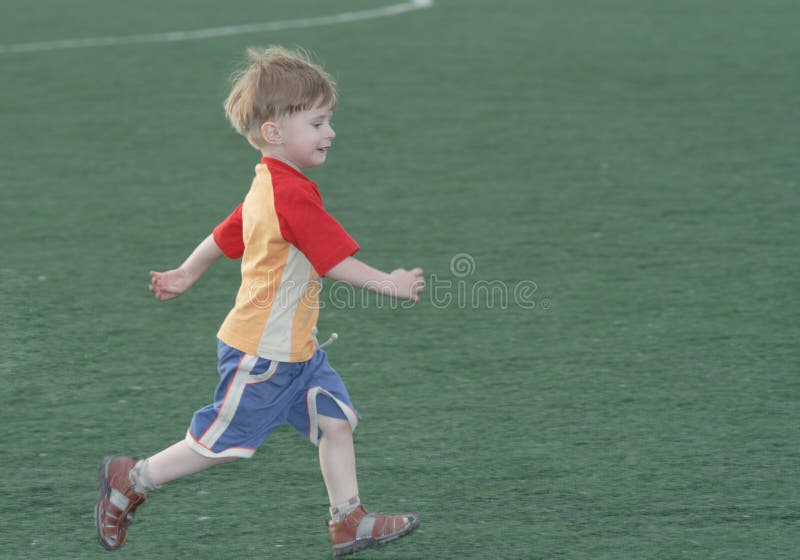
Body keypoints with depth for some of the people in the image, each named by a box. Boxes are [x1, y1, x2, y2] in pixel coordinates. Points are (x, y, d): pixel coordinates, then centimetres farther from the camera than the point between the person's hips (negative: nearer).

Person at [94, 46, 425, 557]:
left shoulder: (268, 188, 8)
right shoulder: (294, 195, -24)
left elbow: (226, 234, 20)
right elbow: (336, 262, -24)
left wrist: (186, 275, 30)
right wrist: (390, 284, -17)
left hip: (295, 348, 10)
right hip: (264, 352, -10)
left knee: (335, 420, 6)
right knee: (222, 443, 1)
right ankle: (131, 480, 15)